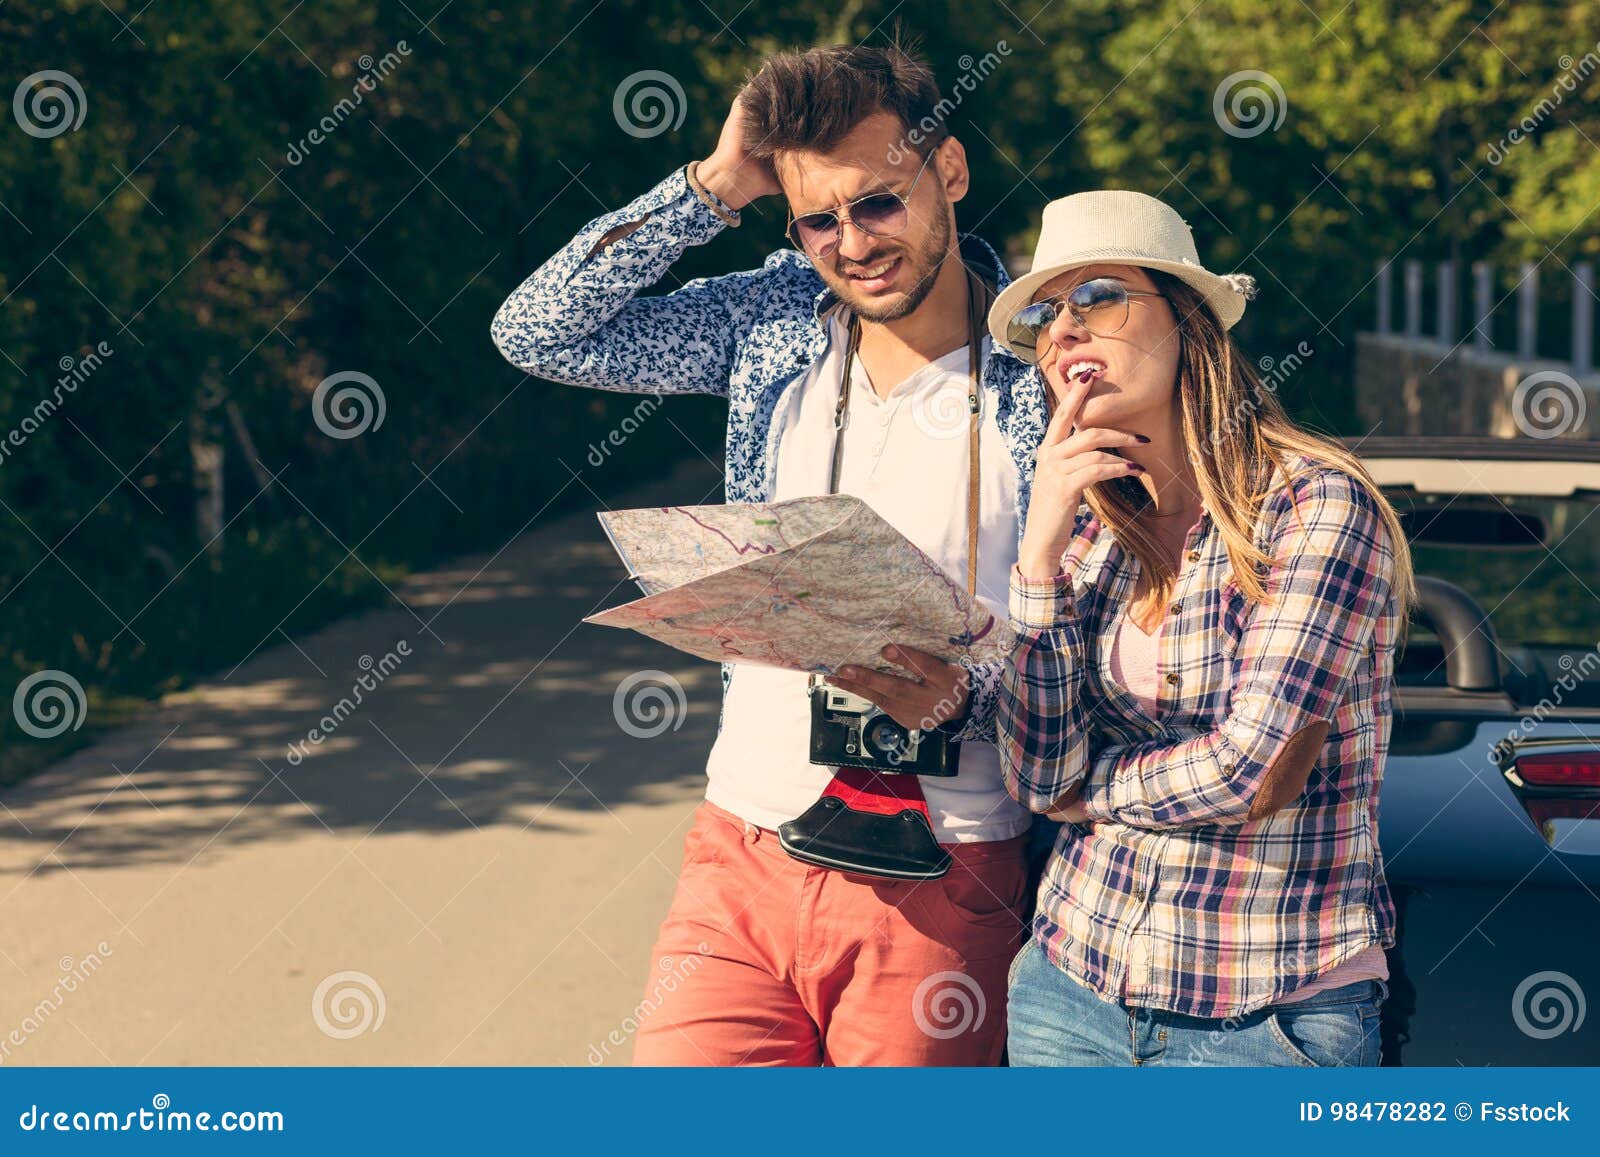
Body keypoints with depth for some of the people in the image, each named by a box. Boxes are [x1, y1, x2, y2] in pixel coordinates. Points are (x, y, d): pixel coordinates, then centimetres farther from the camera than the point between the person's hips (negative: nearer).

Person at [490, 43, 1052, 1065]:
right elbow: (540, 332, 3)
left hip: (935, 886, -3)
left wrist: (961, 696, -24)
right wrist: (716, 185, -1)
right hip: (742, 857, 3)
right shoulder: (775, 318, 7)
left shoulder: (1047, 373, -7)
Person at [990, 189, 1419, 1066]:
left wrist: (1087, 790, -2)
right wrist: (1043, 549, -11)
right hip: (1073, 984, 5)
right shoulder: (1091, 527, 6)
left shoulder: (1319, 501, -12)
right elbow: (1038, 776, -4)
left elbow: (1254, 772, -18)